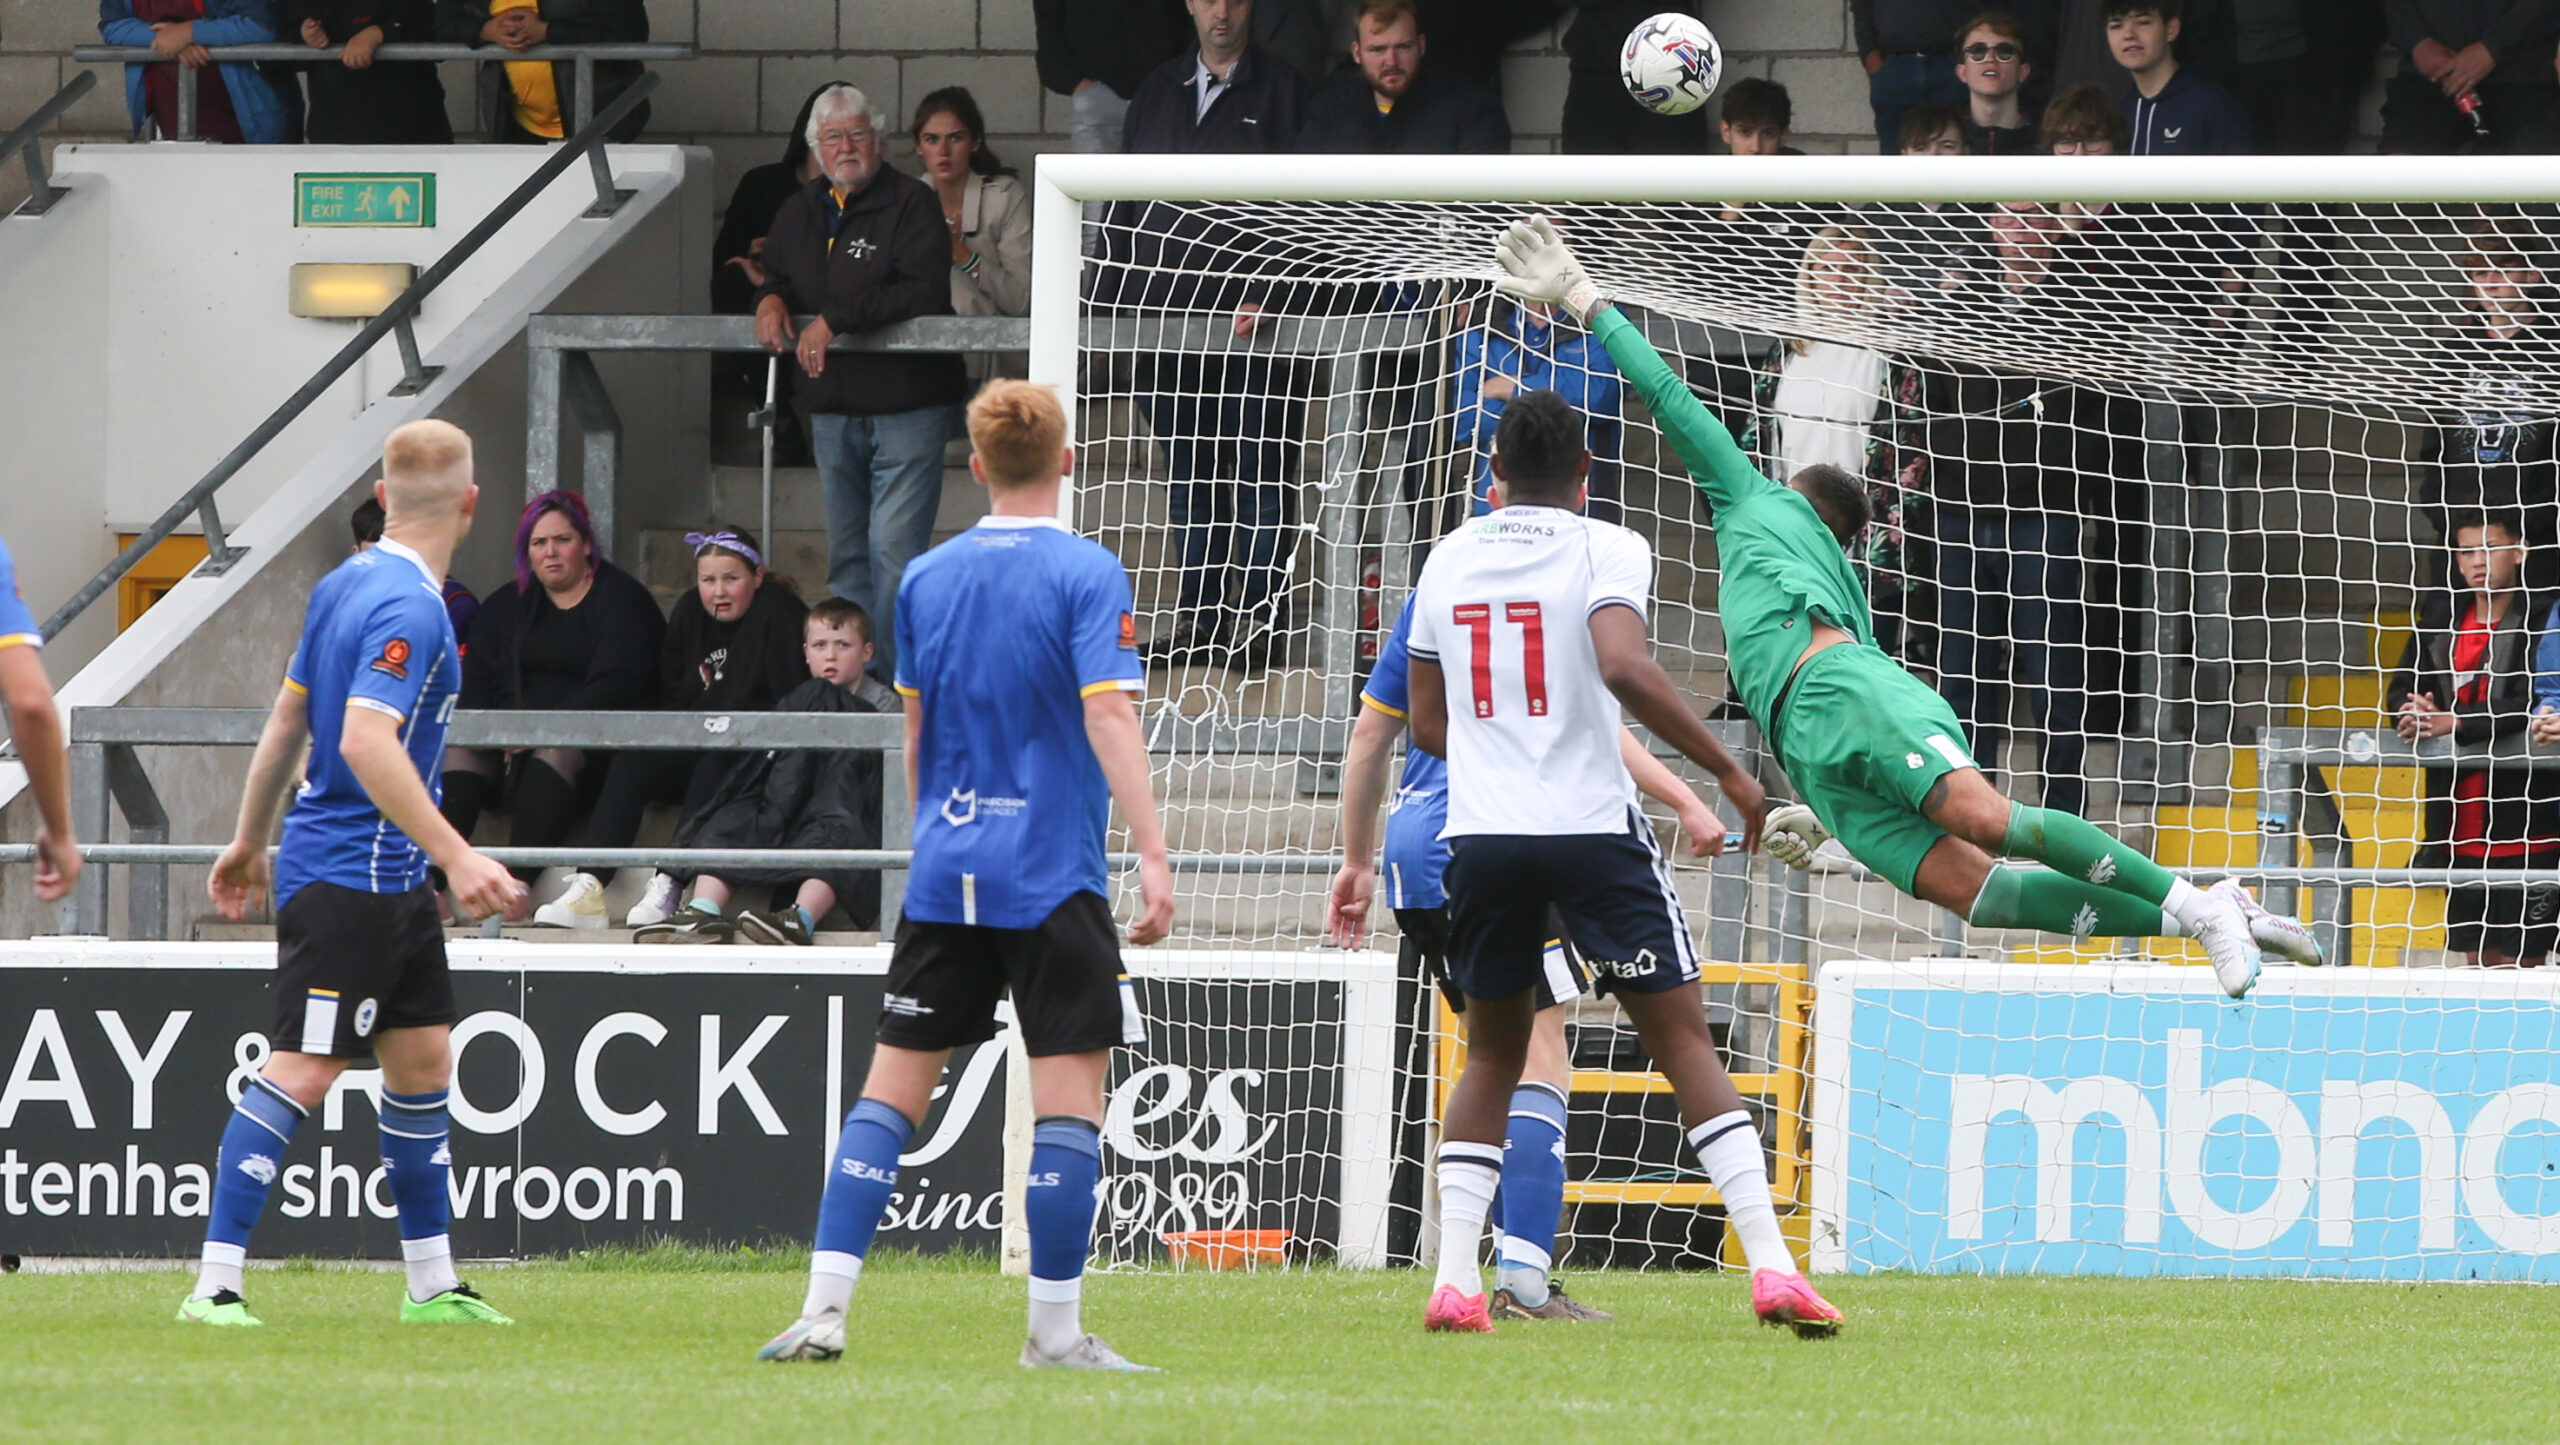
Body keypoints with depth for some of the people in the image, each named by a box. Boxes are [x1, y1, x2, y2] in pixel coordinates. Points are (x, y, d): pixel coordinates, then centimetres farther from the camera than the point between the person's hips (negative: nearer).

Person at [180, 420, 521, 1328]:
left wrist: (250, 842, 27)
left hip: (391, 881, 10)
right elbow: (366, 742, -30)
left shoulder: (344, 585, 10)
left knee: (423, 1058, 13)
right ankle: (215, 1285, -10)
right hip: (348, 873, -10)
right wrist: (456, 855, -32)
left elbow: (288, 719, 18)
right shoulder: (408, 608, -19)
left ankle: (433, 1285, 18)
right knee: (301, 1071, -10)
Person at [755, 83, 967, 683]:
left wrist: (835, 320, -21)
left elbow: (924, 293, -19)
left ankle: (897, 673, -11)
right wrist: (771, 299, -5)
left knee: (894, 548, -13)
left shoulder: (911, 203, -8)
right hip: (831, 407, 7)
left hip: (905, 404, -7)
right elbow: (773, 277, 20)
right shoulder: (799, 212, 14)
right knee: (846, 553, 11)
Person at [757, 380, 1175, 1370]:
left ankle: (824, 1307, 1)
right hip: (1053, 876, -5)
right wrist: (1152, 853, -19)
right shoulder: (1088, 574, -7)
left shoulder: (927, 577, 9)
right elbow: (1108, 715, -16)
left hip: (944, 875, 5)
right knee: (1069, 1090, -1)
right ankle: (1055, 1331, -3)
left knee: (896, 1082, 7)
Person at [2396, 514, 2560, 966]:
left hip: (2523, 830, -6)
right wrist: (2416, 712, -9)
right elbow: (2399, 692, 15)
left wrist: (2455, 722, -20)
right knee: (2476, 959, 9)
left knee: (2519, 961, -7)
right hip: (2462, 831, 6)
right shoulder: (2439, 619, 12)